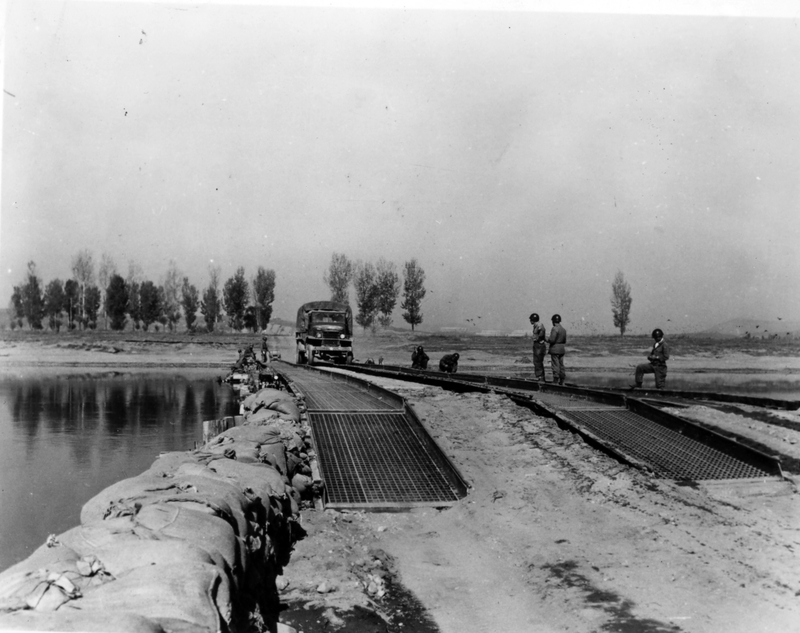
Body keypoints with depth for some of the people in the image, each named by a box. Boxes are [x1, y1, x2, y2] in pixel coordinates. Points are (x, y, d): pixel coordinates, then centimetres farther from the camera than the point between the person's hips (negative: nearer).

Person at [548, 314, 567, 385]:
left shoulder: (555, 329, -16)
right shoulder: (563, 329, 10)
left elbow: (552, 339, -21)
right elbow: (564, 340, 16)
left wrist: (547, 339, -2)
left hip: (555, 349, -8)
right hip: (562, 348, 8)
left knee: (555, 364, -5)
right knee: (561, 364, 11)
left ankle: (555, 380, -4)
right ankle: (562, 381, 14)